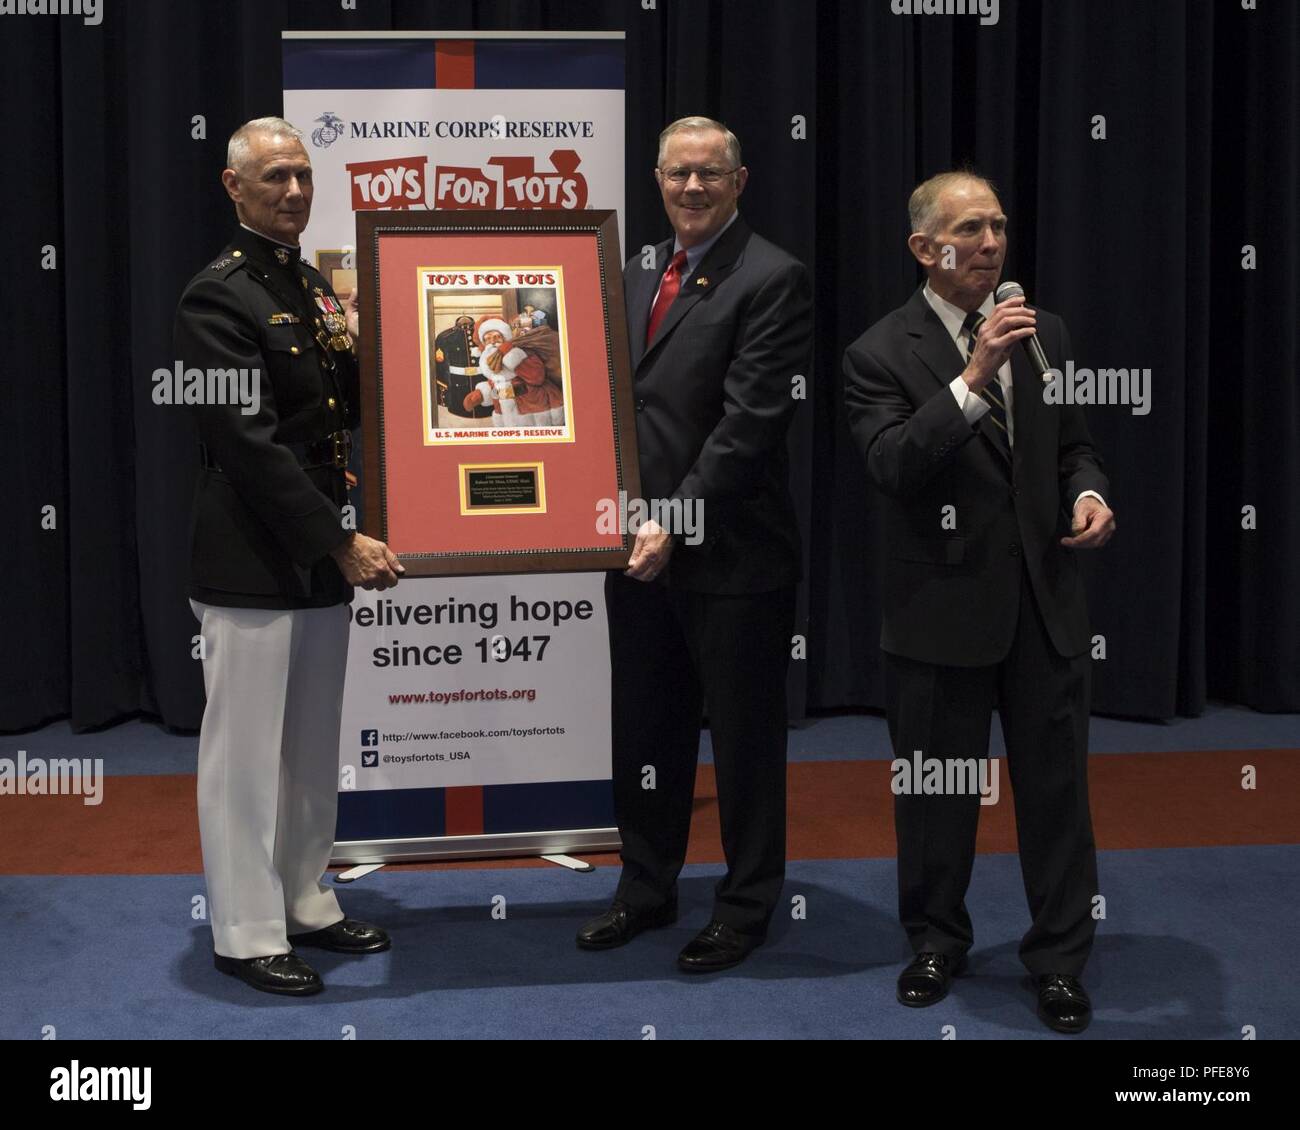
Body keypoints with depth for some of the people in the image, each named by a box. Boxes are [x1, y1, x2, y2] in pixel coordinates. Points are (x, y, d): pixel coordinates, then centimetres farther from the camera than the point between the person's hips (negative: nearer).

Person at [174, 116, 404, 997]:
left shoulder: (314, 284, 13)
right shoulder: (219, 296, -13)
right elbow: (251, 444, -20)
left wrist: (354, 346, -2)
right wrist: (343, 546, -20)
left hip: (322, 560, 8)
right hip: (253, 565, -8)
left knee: (313, 750, 16)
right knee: (247, 753, 3)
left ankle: (308, 907, 29)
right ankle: (247, 934, 14)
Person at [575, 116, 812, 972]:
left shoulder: (772, 279, -11)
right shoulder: (640, 274, 13)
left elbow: (749, 424, -17)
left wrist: (677, 523, -19)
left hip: (732, 554, -7)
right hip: (641, 548, 7)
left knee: (745, 737, 8)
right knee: (644, 731, 16)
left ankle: (746, 908, 23)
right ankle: (647, 889, 32)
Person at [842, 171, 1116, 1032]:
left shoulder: (1045, 333, 6)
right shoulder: (882, 354, -7)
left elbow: (1073, 445, 15)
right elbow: (891, 467, -22)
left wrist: (1089, 494, -8)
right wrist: (973, 378, -30)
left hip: (1045, 603, 3)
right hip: (944, 610, -3)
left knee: (1056, 787, 8)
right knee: (936, 793, 12)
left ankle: (1061, 957, 21)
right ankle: (937, 940, 32)